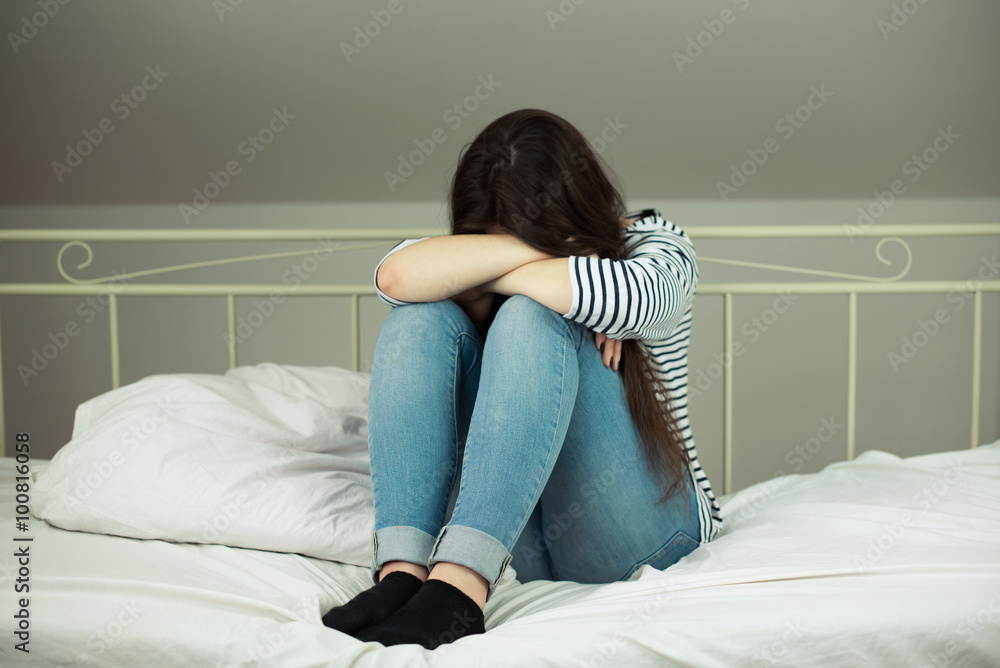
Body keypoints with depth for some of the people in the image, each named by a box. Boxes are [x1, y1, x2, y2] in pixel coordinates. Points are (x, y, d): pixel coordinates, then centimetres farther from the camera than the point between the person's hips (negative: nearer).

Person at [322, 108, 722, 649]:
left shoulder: (655, 245, -2)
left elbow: (631, 299, -29)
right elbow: (398, 275, -16)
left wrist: (473, 273, -17)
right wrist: (544, 255, -20)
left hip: (636, 532, -3)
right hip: (515, 538, 4)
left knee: (531, 316, -27)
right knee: (423, 318, -16)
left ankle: (457, 585, -41)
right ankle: (402, 571, -33)